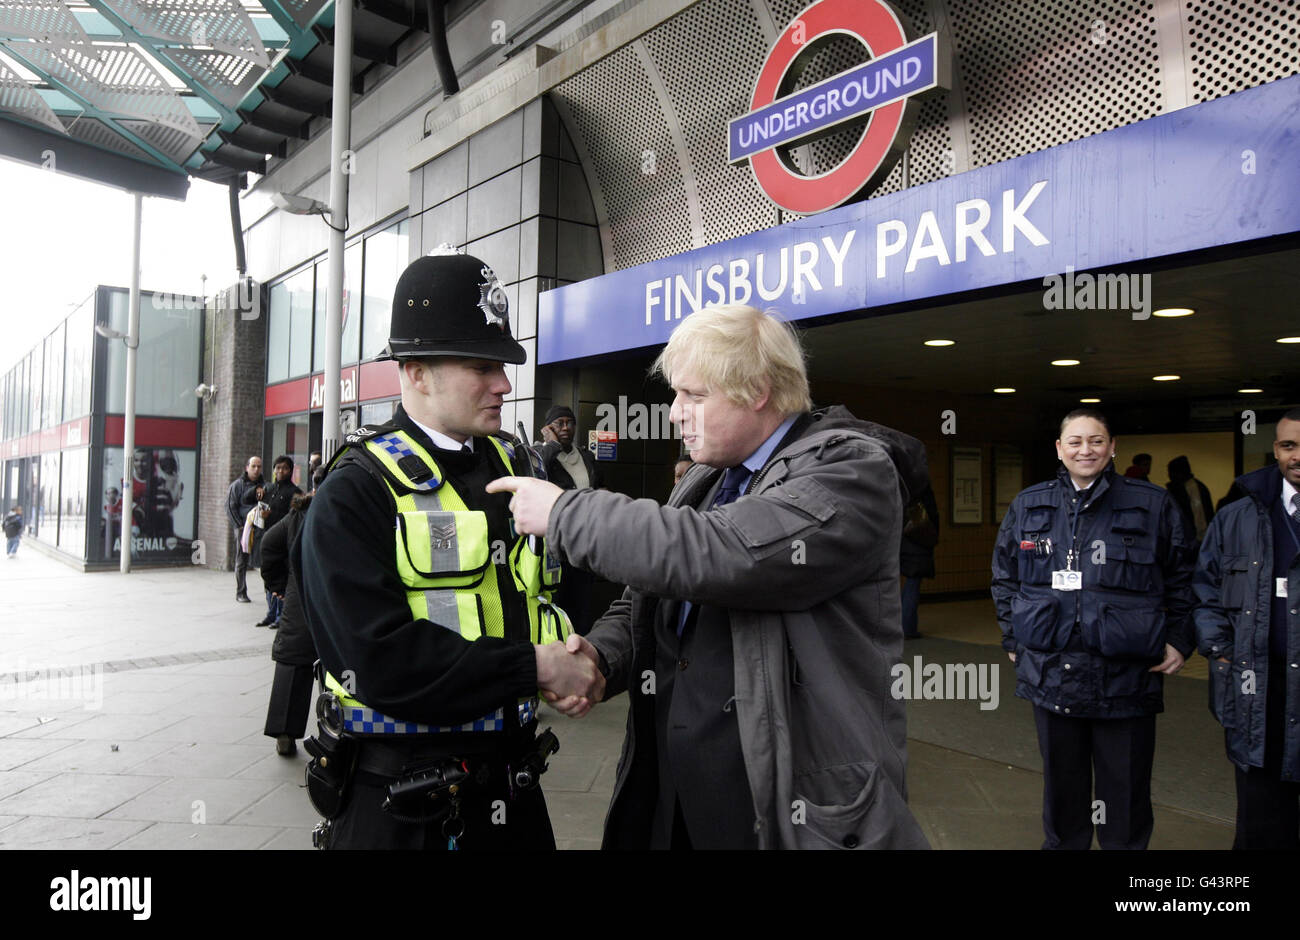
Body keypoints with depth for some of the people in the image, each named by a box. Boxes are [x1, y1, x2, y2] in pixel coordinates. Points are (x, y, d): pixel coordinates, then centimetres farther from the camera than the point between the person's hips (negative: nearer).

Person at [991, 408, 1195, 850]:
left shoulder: (1152, 505, 0)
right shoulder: (1028, 506, 6)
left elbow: (1182, 577, 7)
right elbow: (1005, 577, 13)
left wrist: (1178, 641, 1)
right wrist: (1012, 638, 9)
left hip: (1127, 675, -2)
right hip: (1051, 673, 2)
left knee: (1126, 788, 10)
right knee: (1061, 782, 17)